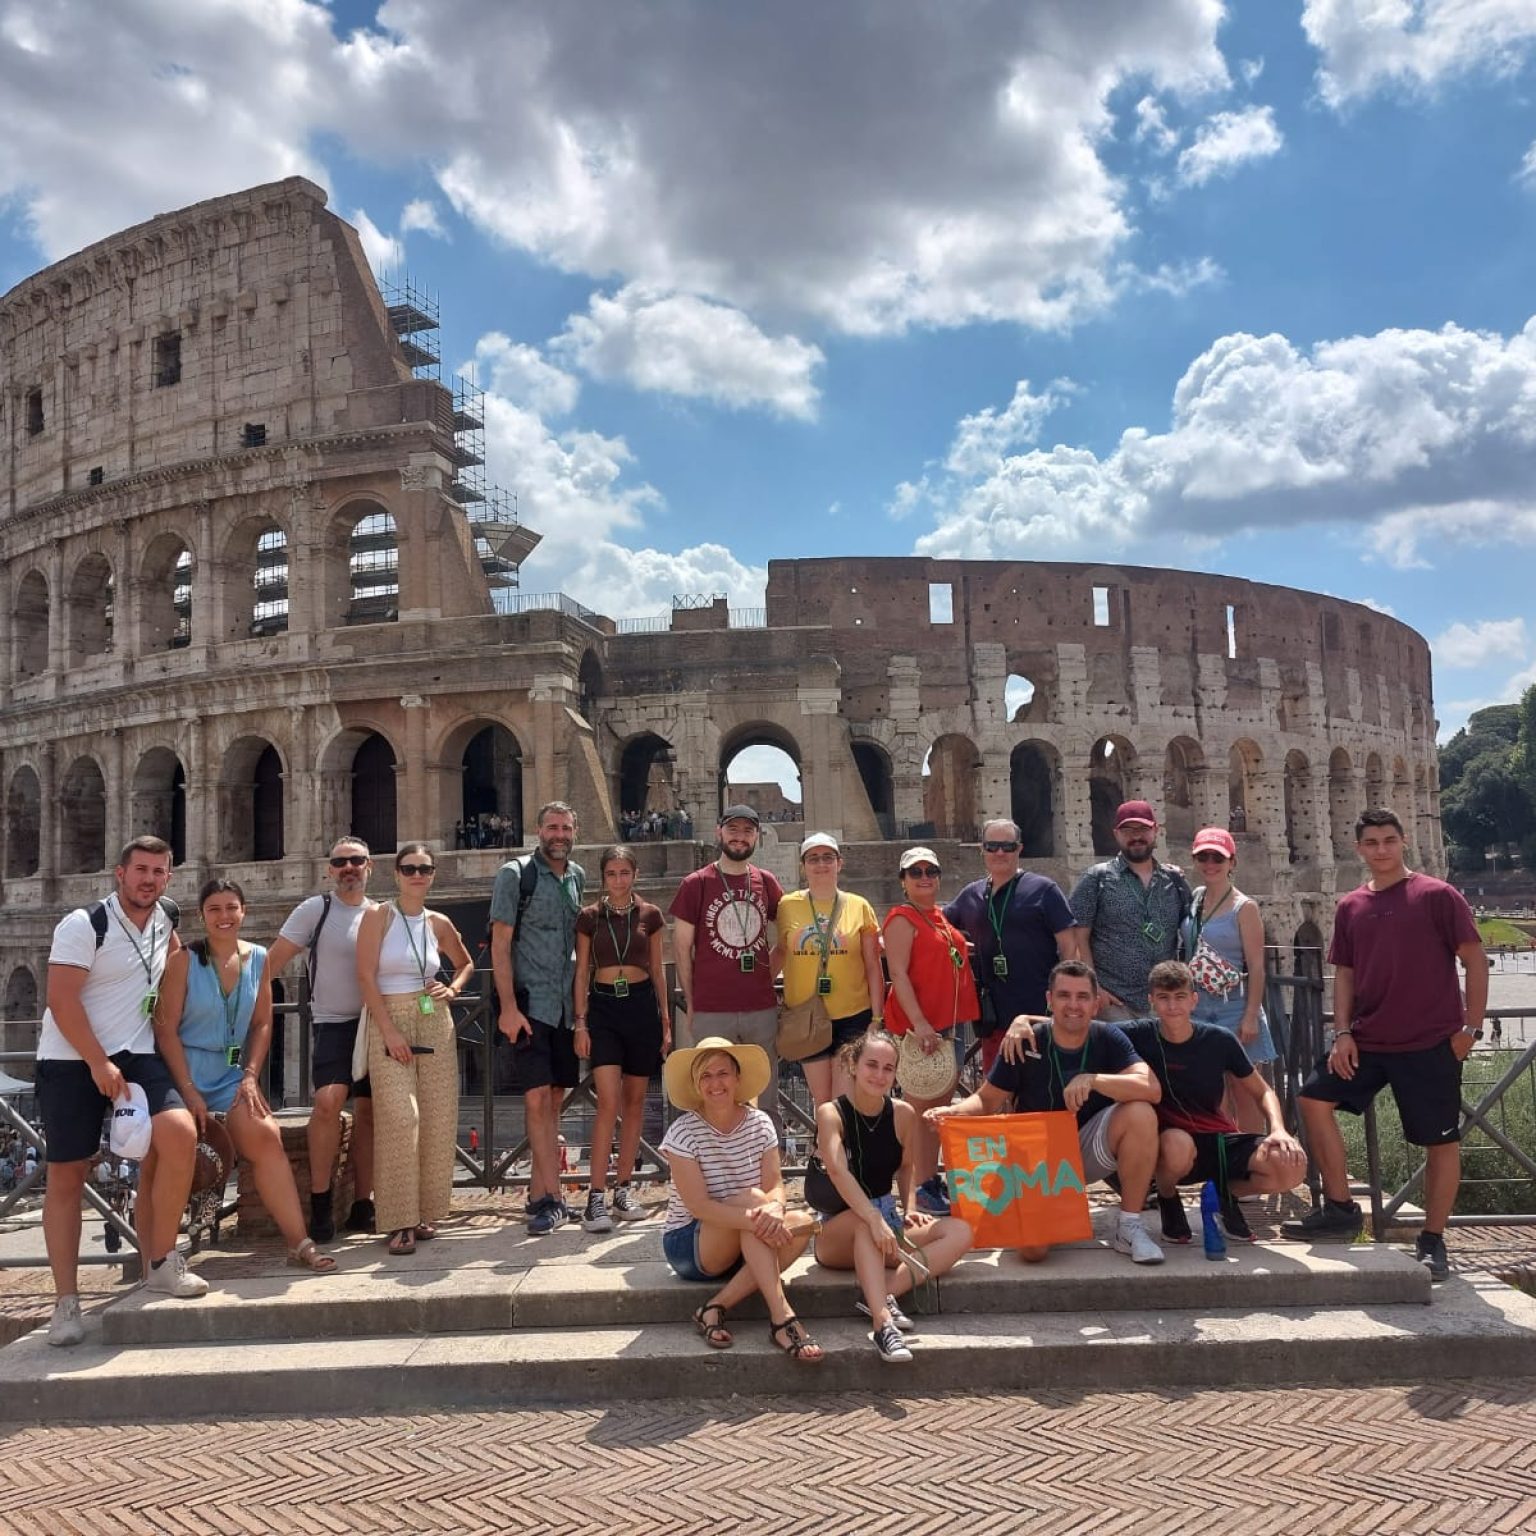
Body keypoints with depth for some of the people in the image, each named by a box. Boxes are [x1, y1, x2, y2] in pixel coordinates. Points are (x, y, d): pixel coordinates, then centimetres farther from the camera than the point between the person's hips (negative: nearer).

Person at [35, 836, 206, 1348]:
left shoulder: (162, 918, 8)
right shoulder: (83, 925, -11)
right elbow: (61, 1000, -16)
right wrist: (99, 1064, -19)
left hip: (135, 1055, 4)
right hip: (71, 1061, -4)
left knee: (180, 1135, -18)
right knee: (66, 1176, 1)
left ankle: (161, 1265, -6)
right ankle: (66, 1302, 9)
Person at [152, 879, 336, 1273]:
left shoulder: (258, 959, 4)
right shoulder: (183, 960, -9)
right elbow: (166, 1030, -11)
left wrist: (250, 1075, -4)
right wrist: (190, 1092, -16)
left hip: (231, 1074, 3)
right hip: (185, 1071, -2)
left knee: (267, 1138, -17)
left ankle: (299, 1243, -20)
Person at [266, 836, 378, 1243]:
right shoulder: (315, 910, -2)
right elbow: (273, 962, -4)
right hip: (335, 1024, -4)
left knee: (368, 1114, 8)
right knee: (329, 1100, -23)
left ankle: (362, 1206, 18)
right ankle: (320, 1204, -12)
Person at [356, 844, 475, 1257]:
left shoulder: (438, 923, 9)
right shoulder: (379, 916, -3)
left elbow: (466, 963, 25)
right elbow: (365, 977, -9)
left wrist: (453, 990, 4)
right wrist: (390, 1031, -15)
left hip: (435, 1022, 4)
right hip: (389, 1022, -4)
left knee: (438, 1119, 1)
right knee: (399, 1118, -12)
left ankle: (426, 1212, 14)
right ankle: (400, 1222, -7)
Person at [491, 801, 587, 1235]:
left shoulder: (578, 877, 13)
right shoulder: (515, 873, -3)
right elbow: (500, 944, -7)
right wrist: (508, 1006, -14)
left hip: (567, 1004, 5)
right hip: (529, 1003, -5)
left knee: (555, 1099, 8)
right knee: (537, 1097, -10)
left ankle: (539, 1191, 17)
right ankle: (553, 1197, -7)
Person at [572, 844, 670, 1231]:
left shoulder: (650, 915, 5)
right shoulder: (589, 917, 3)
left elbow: (658, 971, 9)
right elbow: (582, 972, 5)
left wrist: (666, 1021, 6)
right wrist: (580, 1023, -2)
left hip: (641, 1006, 2)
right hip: (602, 1007, -2)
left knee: (634, 1101, 7)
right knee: (608, 1101, -12)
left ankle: (622, 1189, 17)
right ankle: (596, 1196, -9)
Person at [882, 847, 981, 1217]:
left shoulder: (940, 916, 16)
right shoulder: (902, 918, -9)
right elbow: (898, 974, -17)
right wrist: (919, 1023, -26)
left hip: (949, 1021, 8)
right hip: (918, 1024, -8)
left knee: (942, 1104, 13)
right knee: (921, 1106, -5)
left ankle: (934, 1179, 22)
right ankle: (922, 1189, -1)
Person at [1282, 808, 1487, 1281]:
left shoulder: (1437, 896, -6)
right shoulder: (1350, 907, 7)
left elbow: (1475, 961, -5)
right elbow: (1344, 974, 10)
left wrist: (1471, 1027, -9)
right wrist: (1342, 1033, 0)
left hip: (1431, 1042, -5)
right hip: (1367, 1039, 5)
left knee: (1440, 1139, 1)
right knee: (1315, 1098, 0)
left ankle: (1432, 1241, 17)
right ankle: (1339, 1209, 10)